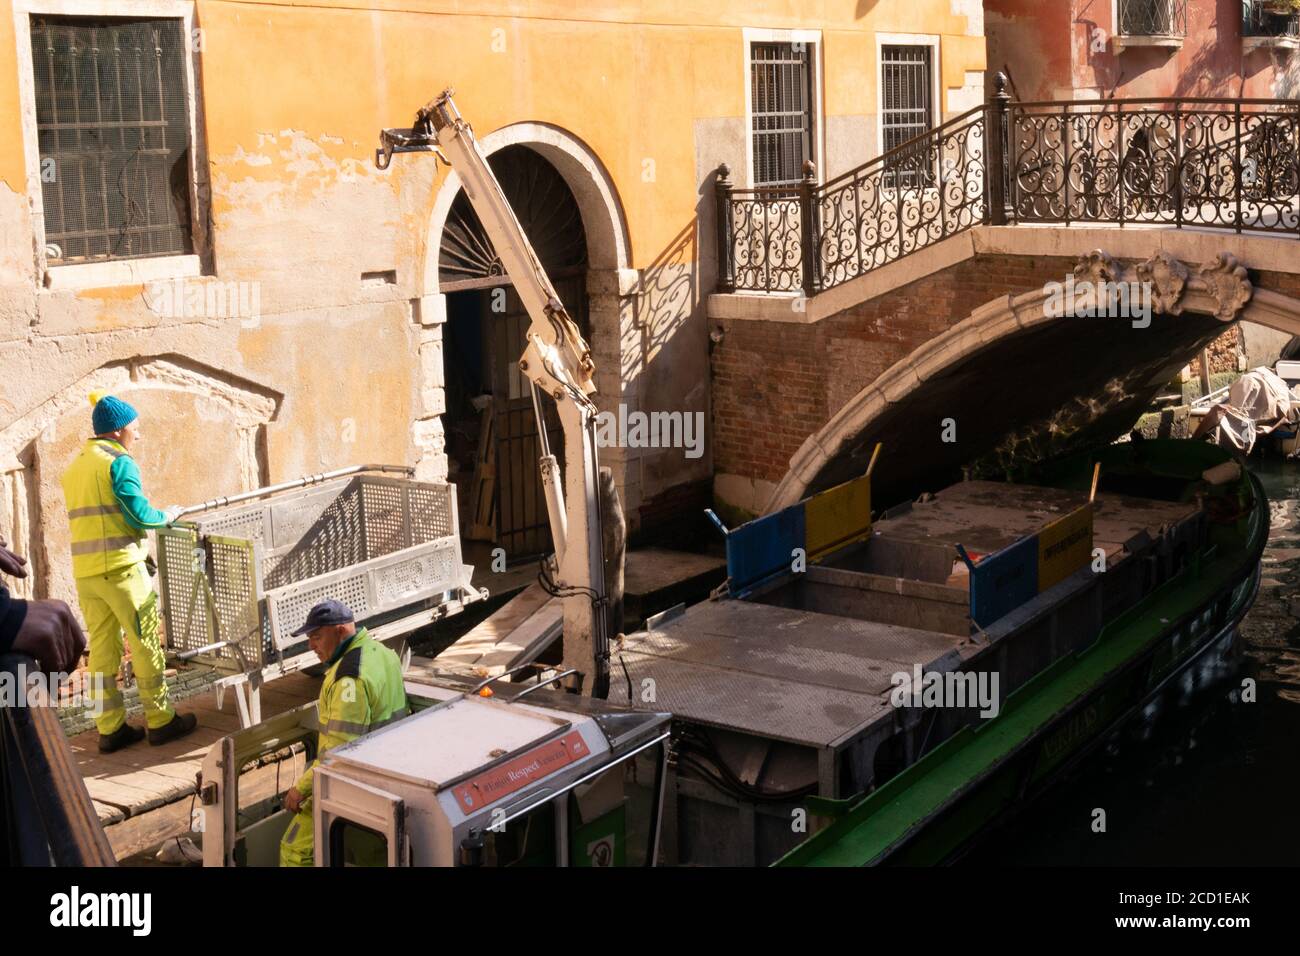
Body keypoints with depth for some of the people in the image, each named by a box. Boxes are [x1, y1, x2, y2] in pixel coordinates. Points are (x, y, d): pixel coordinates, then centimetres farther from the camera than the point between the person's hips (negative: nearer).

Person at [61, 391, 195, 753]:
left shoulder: (73, 468, 17)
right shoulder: (119, 462, -8)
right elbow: (139, 514, -15)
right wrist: (166, 517, 4)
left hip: (84, 571, 7)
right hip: (120, 567, -7)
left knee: (102, 650, 9)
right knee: (146, 645, 2)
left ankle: (110, 728, 12)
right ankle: (160, 721, 9)